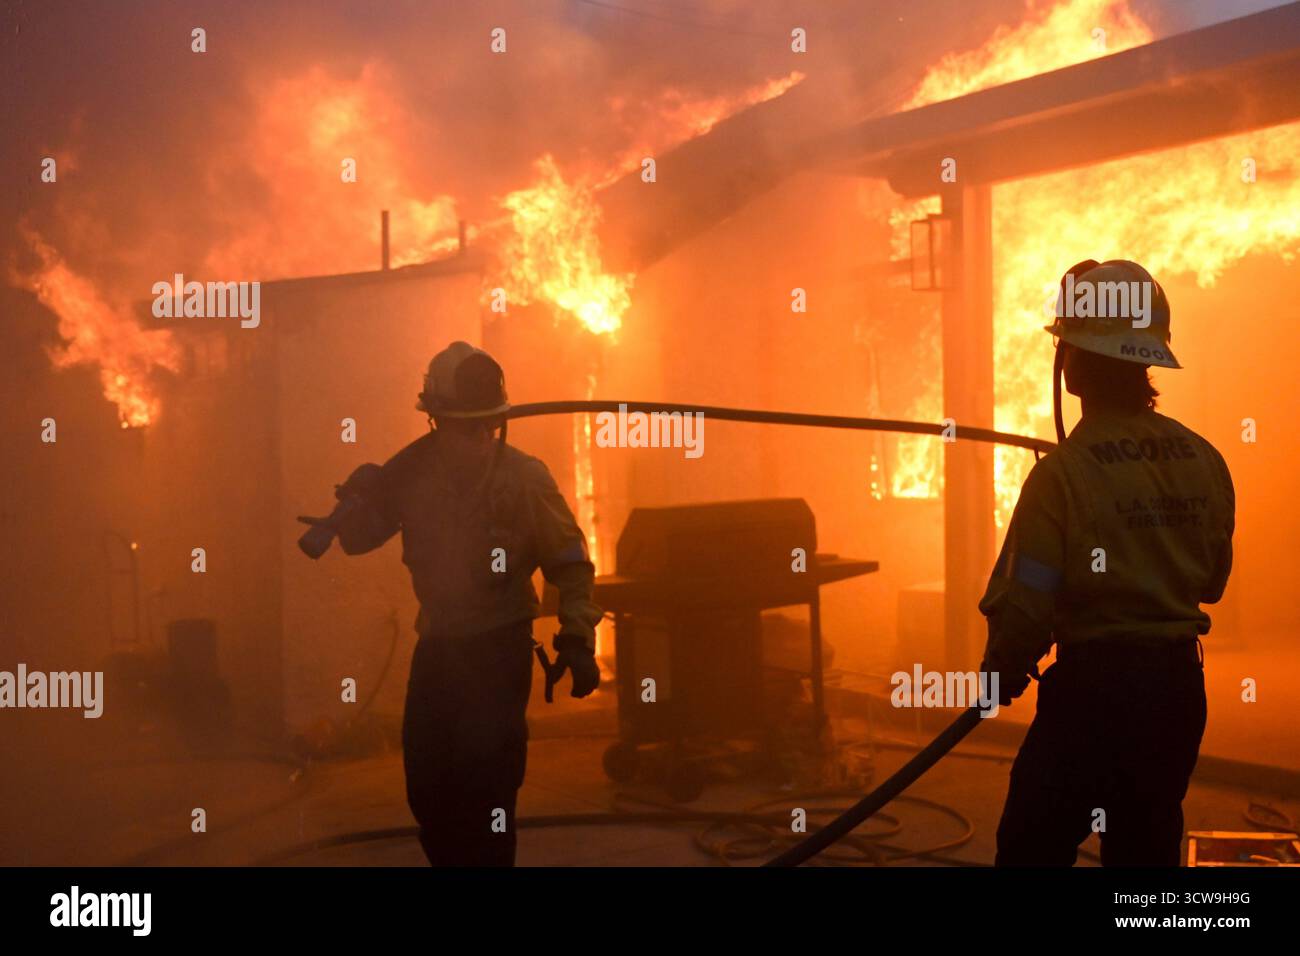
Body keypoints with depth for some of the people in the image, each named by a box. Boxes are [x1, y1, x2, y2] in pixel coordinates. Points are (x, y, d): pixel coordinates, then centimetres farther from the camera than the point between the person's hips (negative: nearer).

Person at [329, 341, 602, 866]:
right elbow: (356, 539, 2)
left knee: (486, 778, -9)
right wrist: (359, 499, -20)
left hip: (499, 645, -4)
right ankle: (450, 857, 33)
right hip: (436, 642, 4)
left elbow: (570, 564, -7)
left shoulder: (524, 478, -14)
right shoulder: (412, 469, -5)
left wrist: (577, 640, -15)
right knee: (427, 780, 11)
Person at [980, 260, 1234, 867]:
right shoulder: (1205, 460, -1)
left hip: (1092, 686, -5)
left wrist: (1002, 672, 3)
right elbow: (1211, 581, 10)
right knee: (1147, 847, 20)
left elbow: (1025, 604, -15)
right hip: (1179, 685, 6)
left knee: (1034, 846, 8)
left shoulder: (1063, 473, -18)